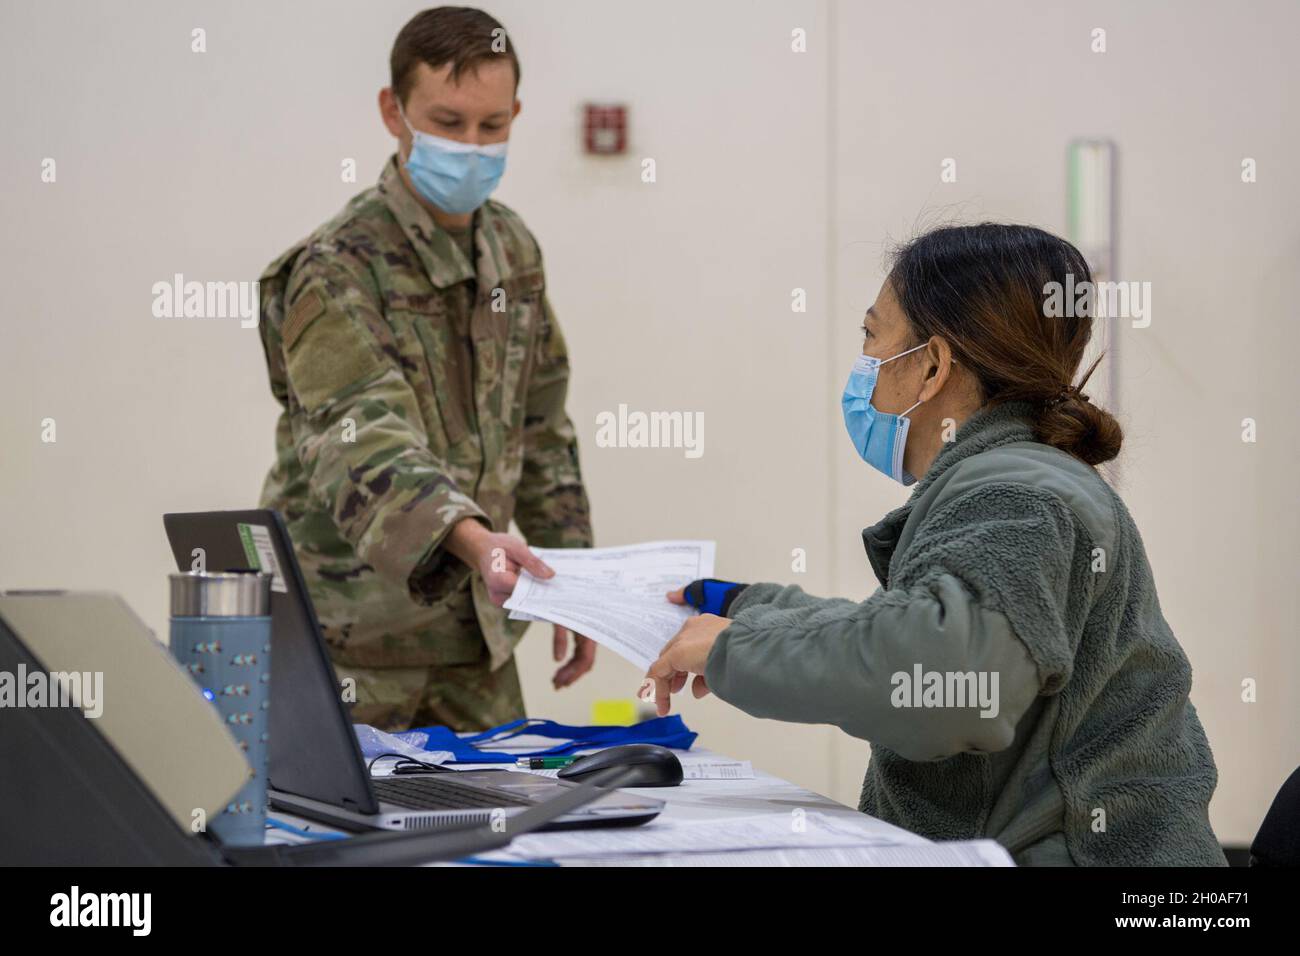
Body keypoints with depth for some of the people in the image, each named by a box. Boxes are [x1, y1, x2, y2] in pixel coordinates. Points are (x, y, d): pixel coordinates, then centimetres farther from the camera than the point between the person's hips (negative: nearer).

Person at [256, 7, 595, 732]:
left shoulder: (512, 249, 8)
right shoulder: (337, 271, -14)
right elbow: (365, 443, -29)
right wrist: (474, 539, -46)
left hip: (472, 629, 6)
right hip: (351, 634, -6)